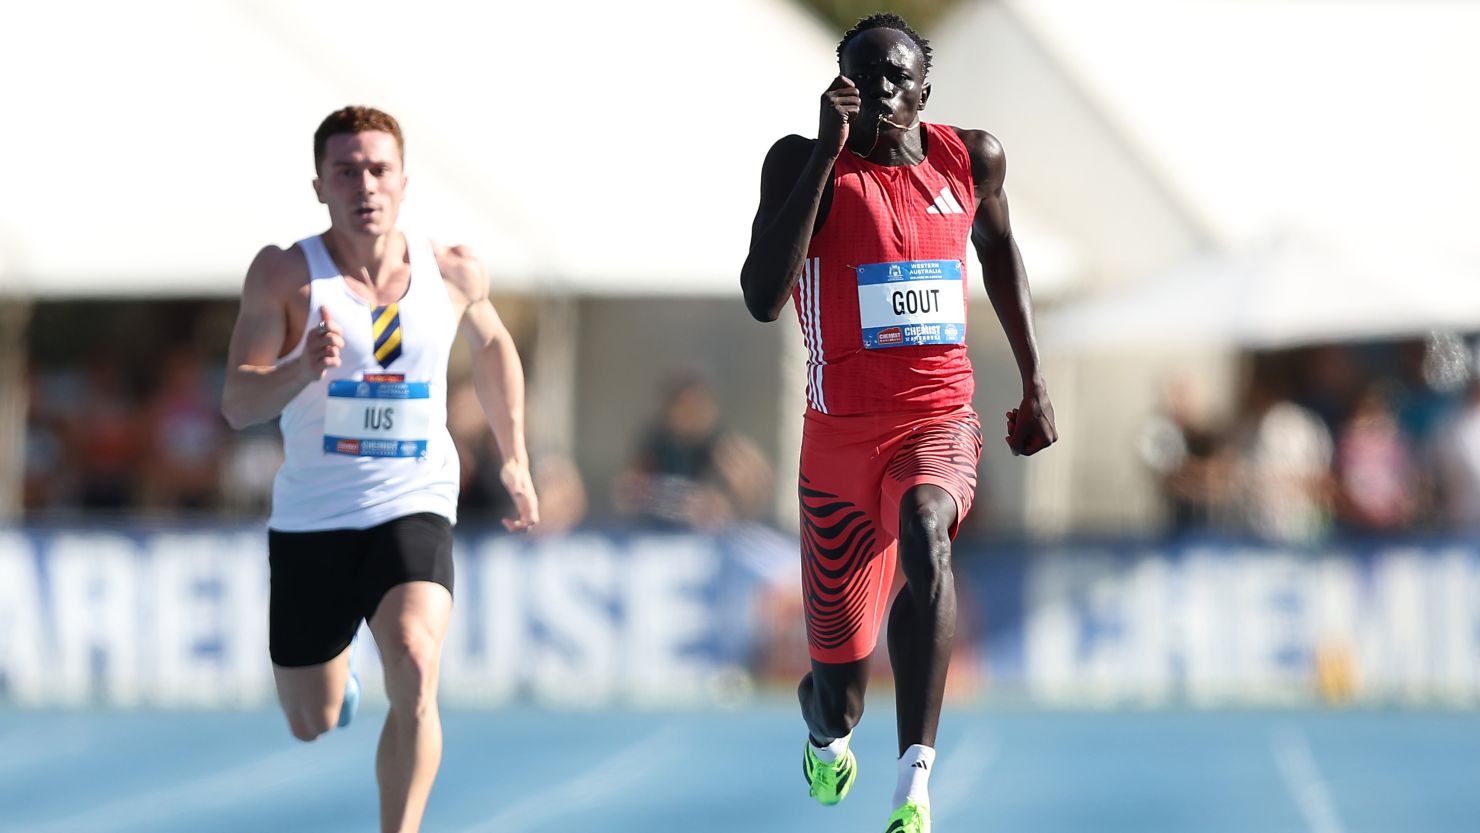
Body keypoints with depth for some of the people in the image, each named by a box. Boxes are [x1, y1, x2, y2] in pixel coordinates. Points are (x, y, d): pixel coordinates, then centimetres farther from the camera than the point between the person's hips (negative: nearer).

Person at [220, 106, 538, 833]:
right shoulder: (285, 275, -10)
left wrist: (515, 459, 19)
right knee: (312, 725, 14)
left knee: (413, 672, -28)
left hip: (414, 510, 0)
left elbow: (492, 345, 22)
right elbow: (237, 405, -16)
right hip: (310, 521, 0)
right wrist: (302, 369, -36)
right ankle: (334, 676, 53)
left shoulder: (452, 274, -1)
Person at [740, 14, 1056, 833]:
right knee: (838, 679, 8)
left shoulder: (969, 158, 2)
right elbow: (762, 297, -22)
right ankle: (826, 729, 51)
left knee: (924, 535, -36)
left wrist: (1034, 382, 19)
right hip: (842, 435, 0)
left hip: (940, 424, 0)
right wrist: (826, 156, -25)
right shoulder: (805, 164, -8)